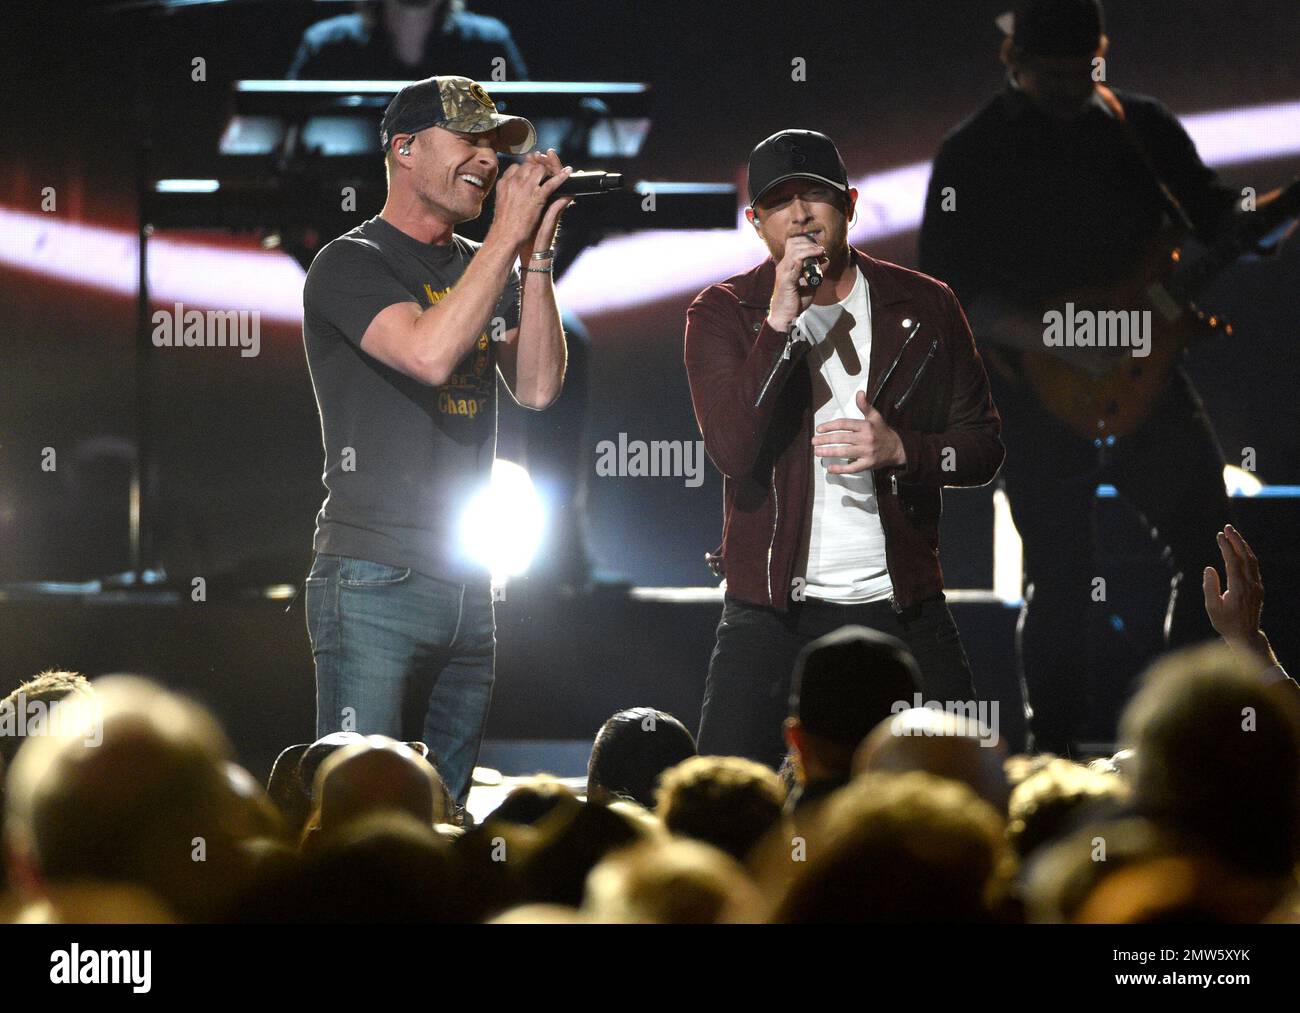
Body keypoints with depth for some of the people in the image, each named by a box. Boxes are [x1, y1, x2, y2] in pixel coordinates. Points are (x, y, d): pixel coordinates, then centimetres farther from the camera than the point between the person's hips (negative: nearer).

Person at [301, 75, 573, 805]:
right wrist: (509, 234, -16)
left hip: (469, 583, 7)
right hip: (376, 580, -7)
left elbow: (538, 388, 3)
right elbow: (430, 354, -22)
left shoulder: (484, 270, 16)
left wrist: (537, 254, -4)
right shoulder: (352, 265, -4)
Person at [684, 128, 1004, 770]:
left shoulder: (924, 306, 5)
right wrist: (780, 320, -20)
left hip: (901, 608, 1)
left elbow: (984, 447, 8)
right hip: (771, 613, -1)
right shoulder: (722, 313, 0)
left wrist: (900, 449, -12)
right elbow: (732, 450, -14)